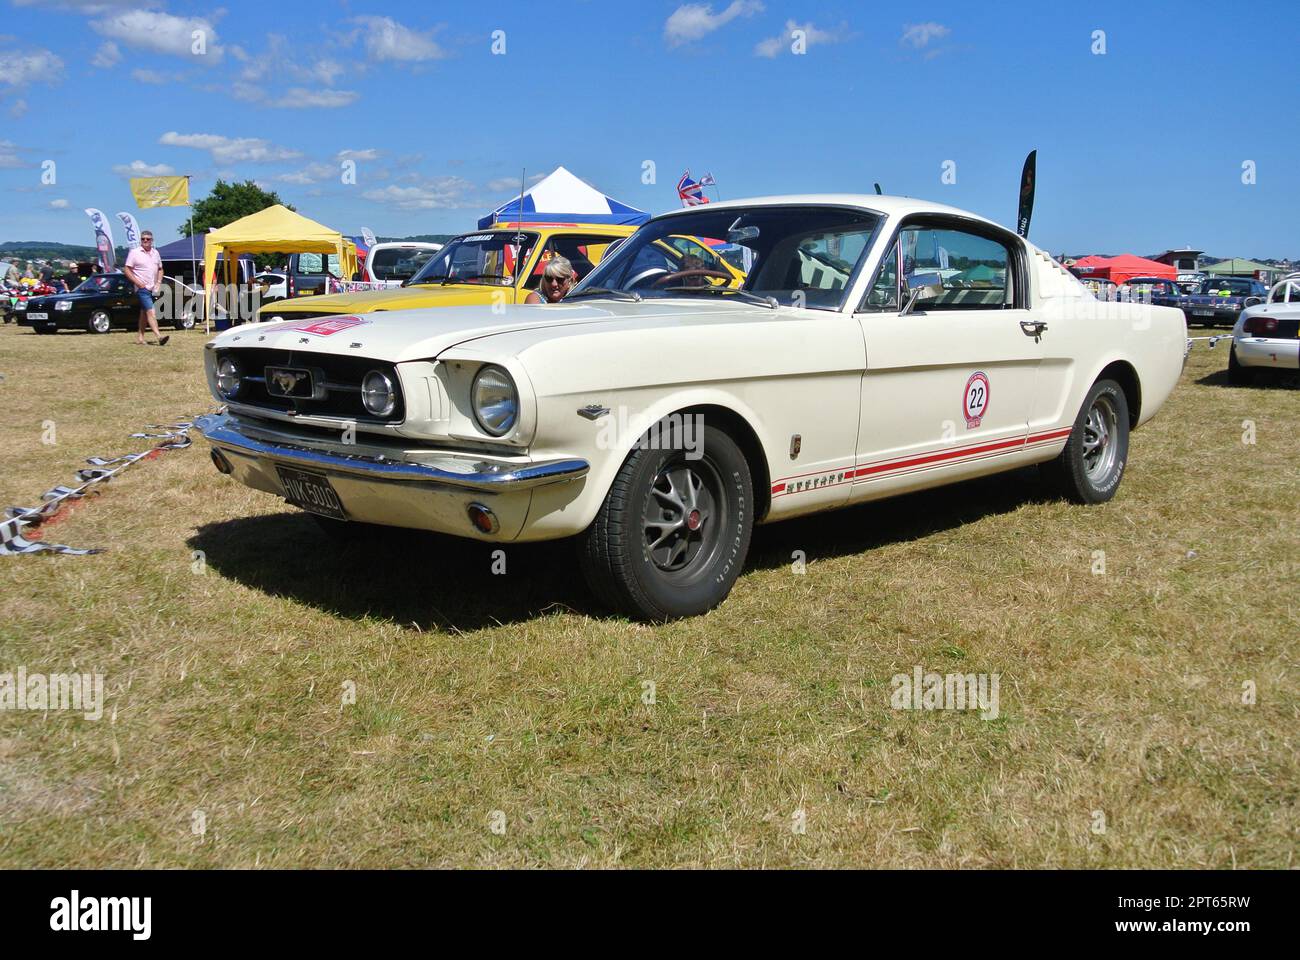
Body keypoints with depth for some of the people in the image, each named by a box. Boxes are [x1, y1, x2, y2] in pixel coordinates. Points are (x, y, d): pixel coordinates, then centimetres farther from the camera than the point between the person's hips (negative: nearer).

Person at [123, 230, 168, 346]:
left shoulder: (155, 253, 13)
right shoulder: (134, 252, -4)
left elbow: (160, 269, 22)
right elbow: (126, 270, -6)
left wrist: (159, 282, 6)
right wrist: (138, 283, -14)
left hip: (153, 288, 6)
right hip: (142, 288, -6)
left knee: (144, 312, 14)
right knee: (150, 311, -17)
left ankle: (140, 337, 21)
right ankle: (159, 336, -28)